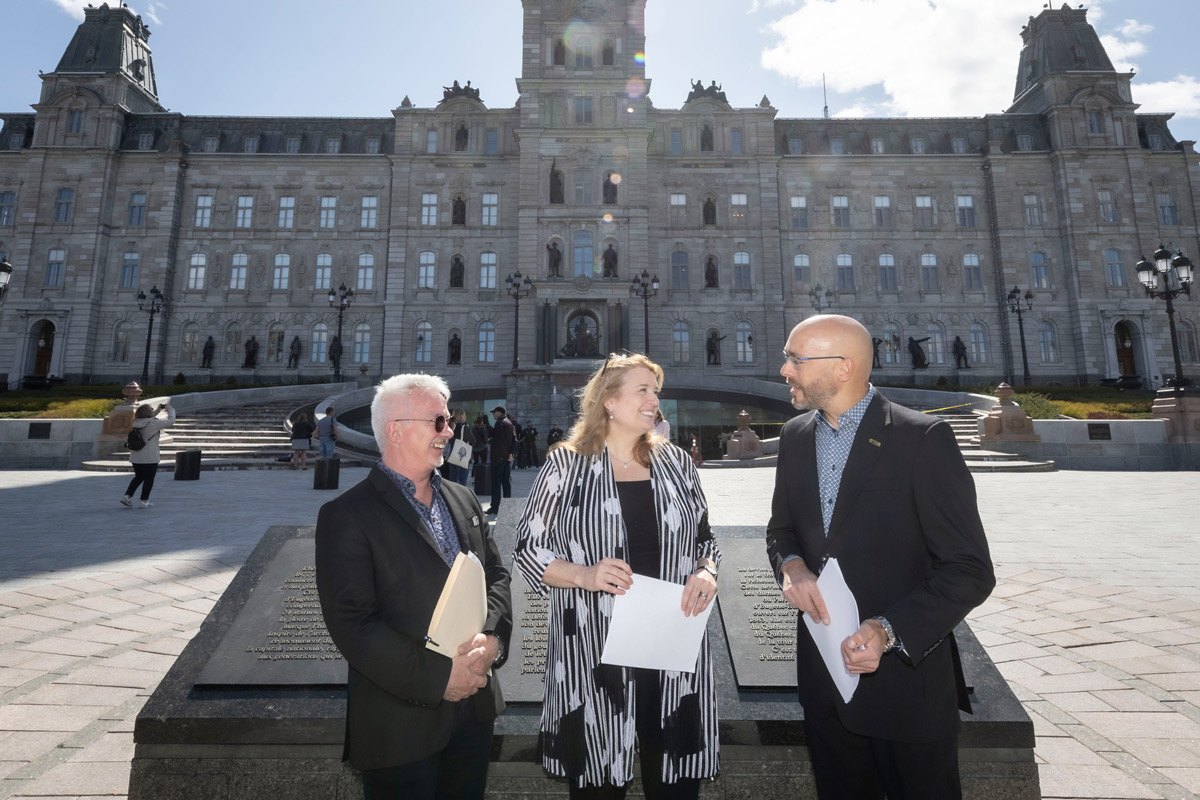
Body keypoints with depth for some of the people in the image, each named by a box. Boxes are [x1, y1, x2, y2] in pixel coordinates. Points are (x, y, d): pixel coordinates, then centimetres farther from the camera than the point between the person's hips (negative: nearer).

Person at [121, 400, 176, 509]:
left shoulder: (136, 423, 5)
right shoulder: (154, 423, -15)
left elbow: (148, 418, 25)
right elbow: (170, 421, -9)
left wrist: (159, 409, 21)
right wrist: (170, 409, 5)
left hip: (135, 457, 6)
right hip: (150, 458, -6)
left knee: (138, 477, 22)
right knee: (149, 479, 5)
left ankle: (127, 496, 14)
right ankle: (144, 501, 9)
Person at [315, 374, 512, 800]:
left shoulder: (463, 500, 7)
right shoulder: (346, 516, -13)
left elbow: (496, 576, 7)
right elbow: (352, 623, -18)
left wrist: (491, 638, -11)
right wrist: (438, 677, -19)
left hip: (475, 706, 6)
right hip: (402, 721, -5)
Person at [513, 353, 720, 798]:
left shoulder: (676, 463, 6)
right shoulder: (566, 465, -4)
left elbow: (703, 540, 14)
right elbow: (529, 550, -3)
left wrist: (707, 574, -7)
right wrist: (585, 575, -19)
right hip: (593, 654, -2)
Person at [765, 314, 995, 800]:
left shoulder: (923, 439, -16)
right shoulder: (795, 437, 1)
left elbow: (970, 569, -15)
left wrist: (889, 631, -25)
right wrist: (790, 565, -10)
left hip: (906, 679, -5)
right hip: (822, 676, 5)